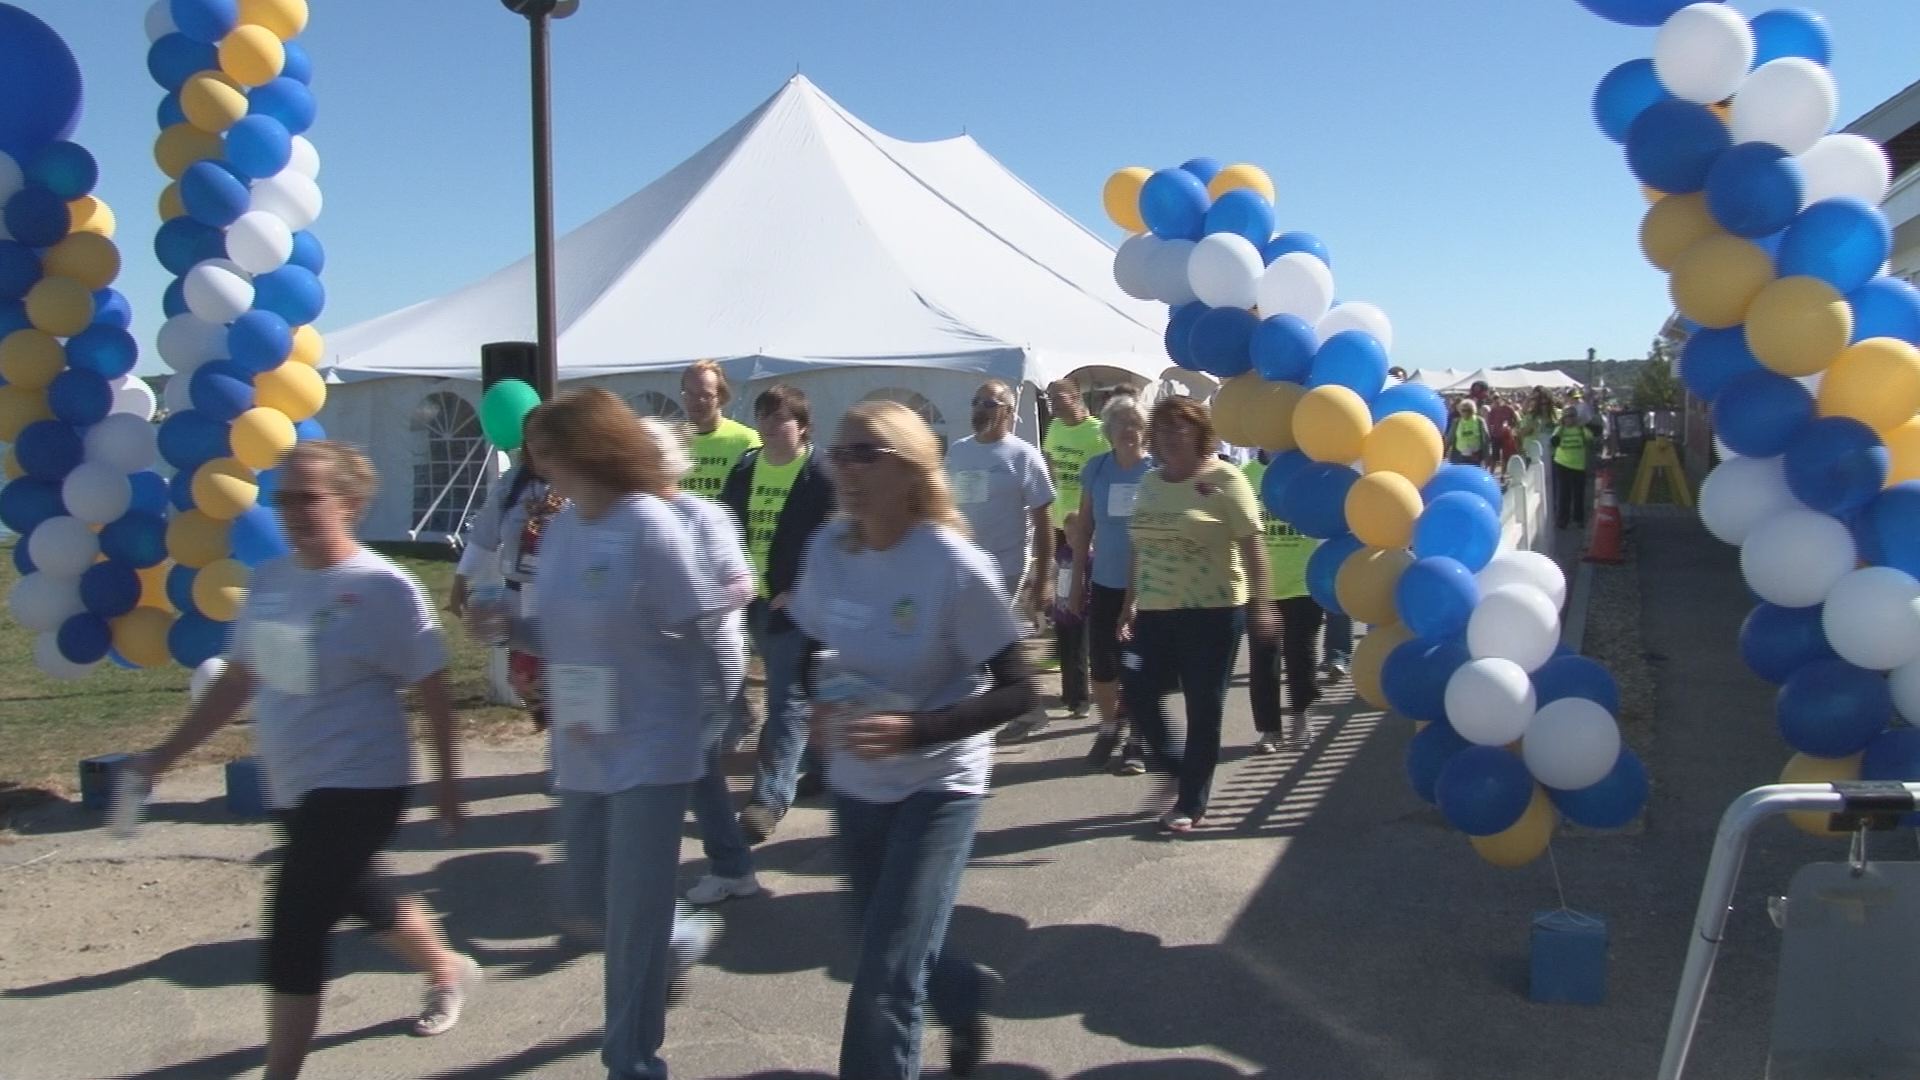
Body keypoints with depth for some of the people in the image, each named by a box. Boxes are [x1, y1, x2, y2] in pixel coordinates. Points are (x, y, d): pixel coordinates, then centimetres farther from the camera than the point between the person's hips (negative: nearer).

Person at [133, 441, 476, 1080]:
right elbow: (238, 680, 11)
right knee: (361, 900, 25)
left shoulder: (381, 588, -17)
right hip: (295, 789, 8)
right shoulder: (269, 579, 3)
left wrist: (446, 777, -6)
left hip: (357, 788, -8)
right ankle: (450, 974, 51)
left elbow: (431, 689, -11)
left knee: (294, 933, -7)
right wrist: (169, 752, 11)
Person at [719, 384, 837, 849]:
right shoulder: (744, 470, 9)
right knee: (791, 695, 20)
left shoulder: (821, 476, -12)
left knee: (787, 702, -6)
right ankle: (817, 760, 39)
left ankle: (769, 798, -6)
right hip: (756, 601, 7)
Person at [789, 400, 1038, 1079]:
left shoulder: (956, 569, -22)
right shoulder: (828, 549, -6)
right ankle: (968, 994, 53)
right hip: (854, 783, 6)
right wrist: (821, 704, -9)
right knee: (891, 948, 21)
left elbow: (1016, 692, -18)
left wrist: (916, 731, -31)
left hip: (937, 786, -6)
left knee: (884, 980, -9)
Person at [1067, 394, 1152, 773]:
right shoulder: (1096, 468, 2)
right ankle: (1109, 725, 32)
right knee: (1101, 663, 7)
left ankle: (1138, 740, 21)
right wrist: (1078, 580, 8)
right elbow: (1083, 527, 8)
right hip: (1105, 584, 3)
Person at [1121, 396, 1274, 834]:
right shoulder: (1150, 481, 11)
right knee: (1139, 695, 1)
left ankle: (1191, 804, 13)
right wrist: (1131, 602, 16)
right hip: (1155, 612, 6)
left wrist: (1258, 605, -14)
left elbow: (1252, 544, -9)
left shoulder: (1224, 478, -7)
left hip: (1211, 611, -6)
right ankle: (1183, 771, 25)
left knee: (1203, 709, 1)